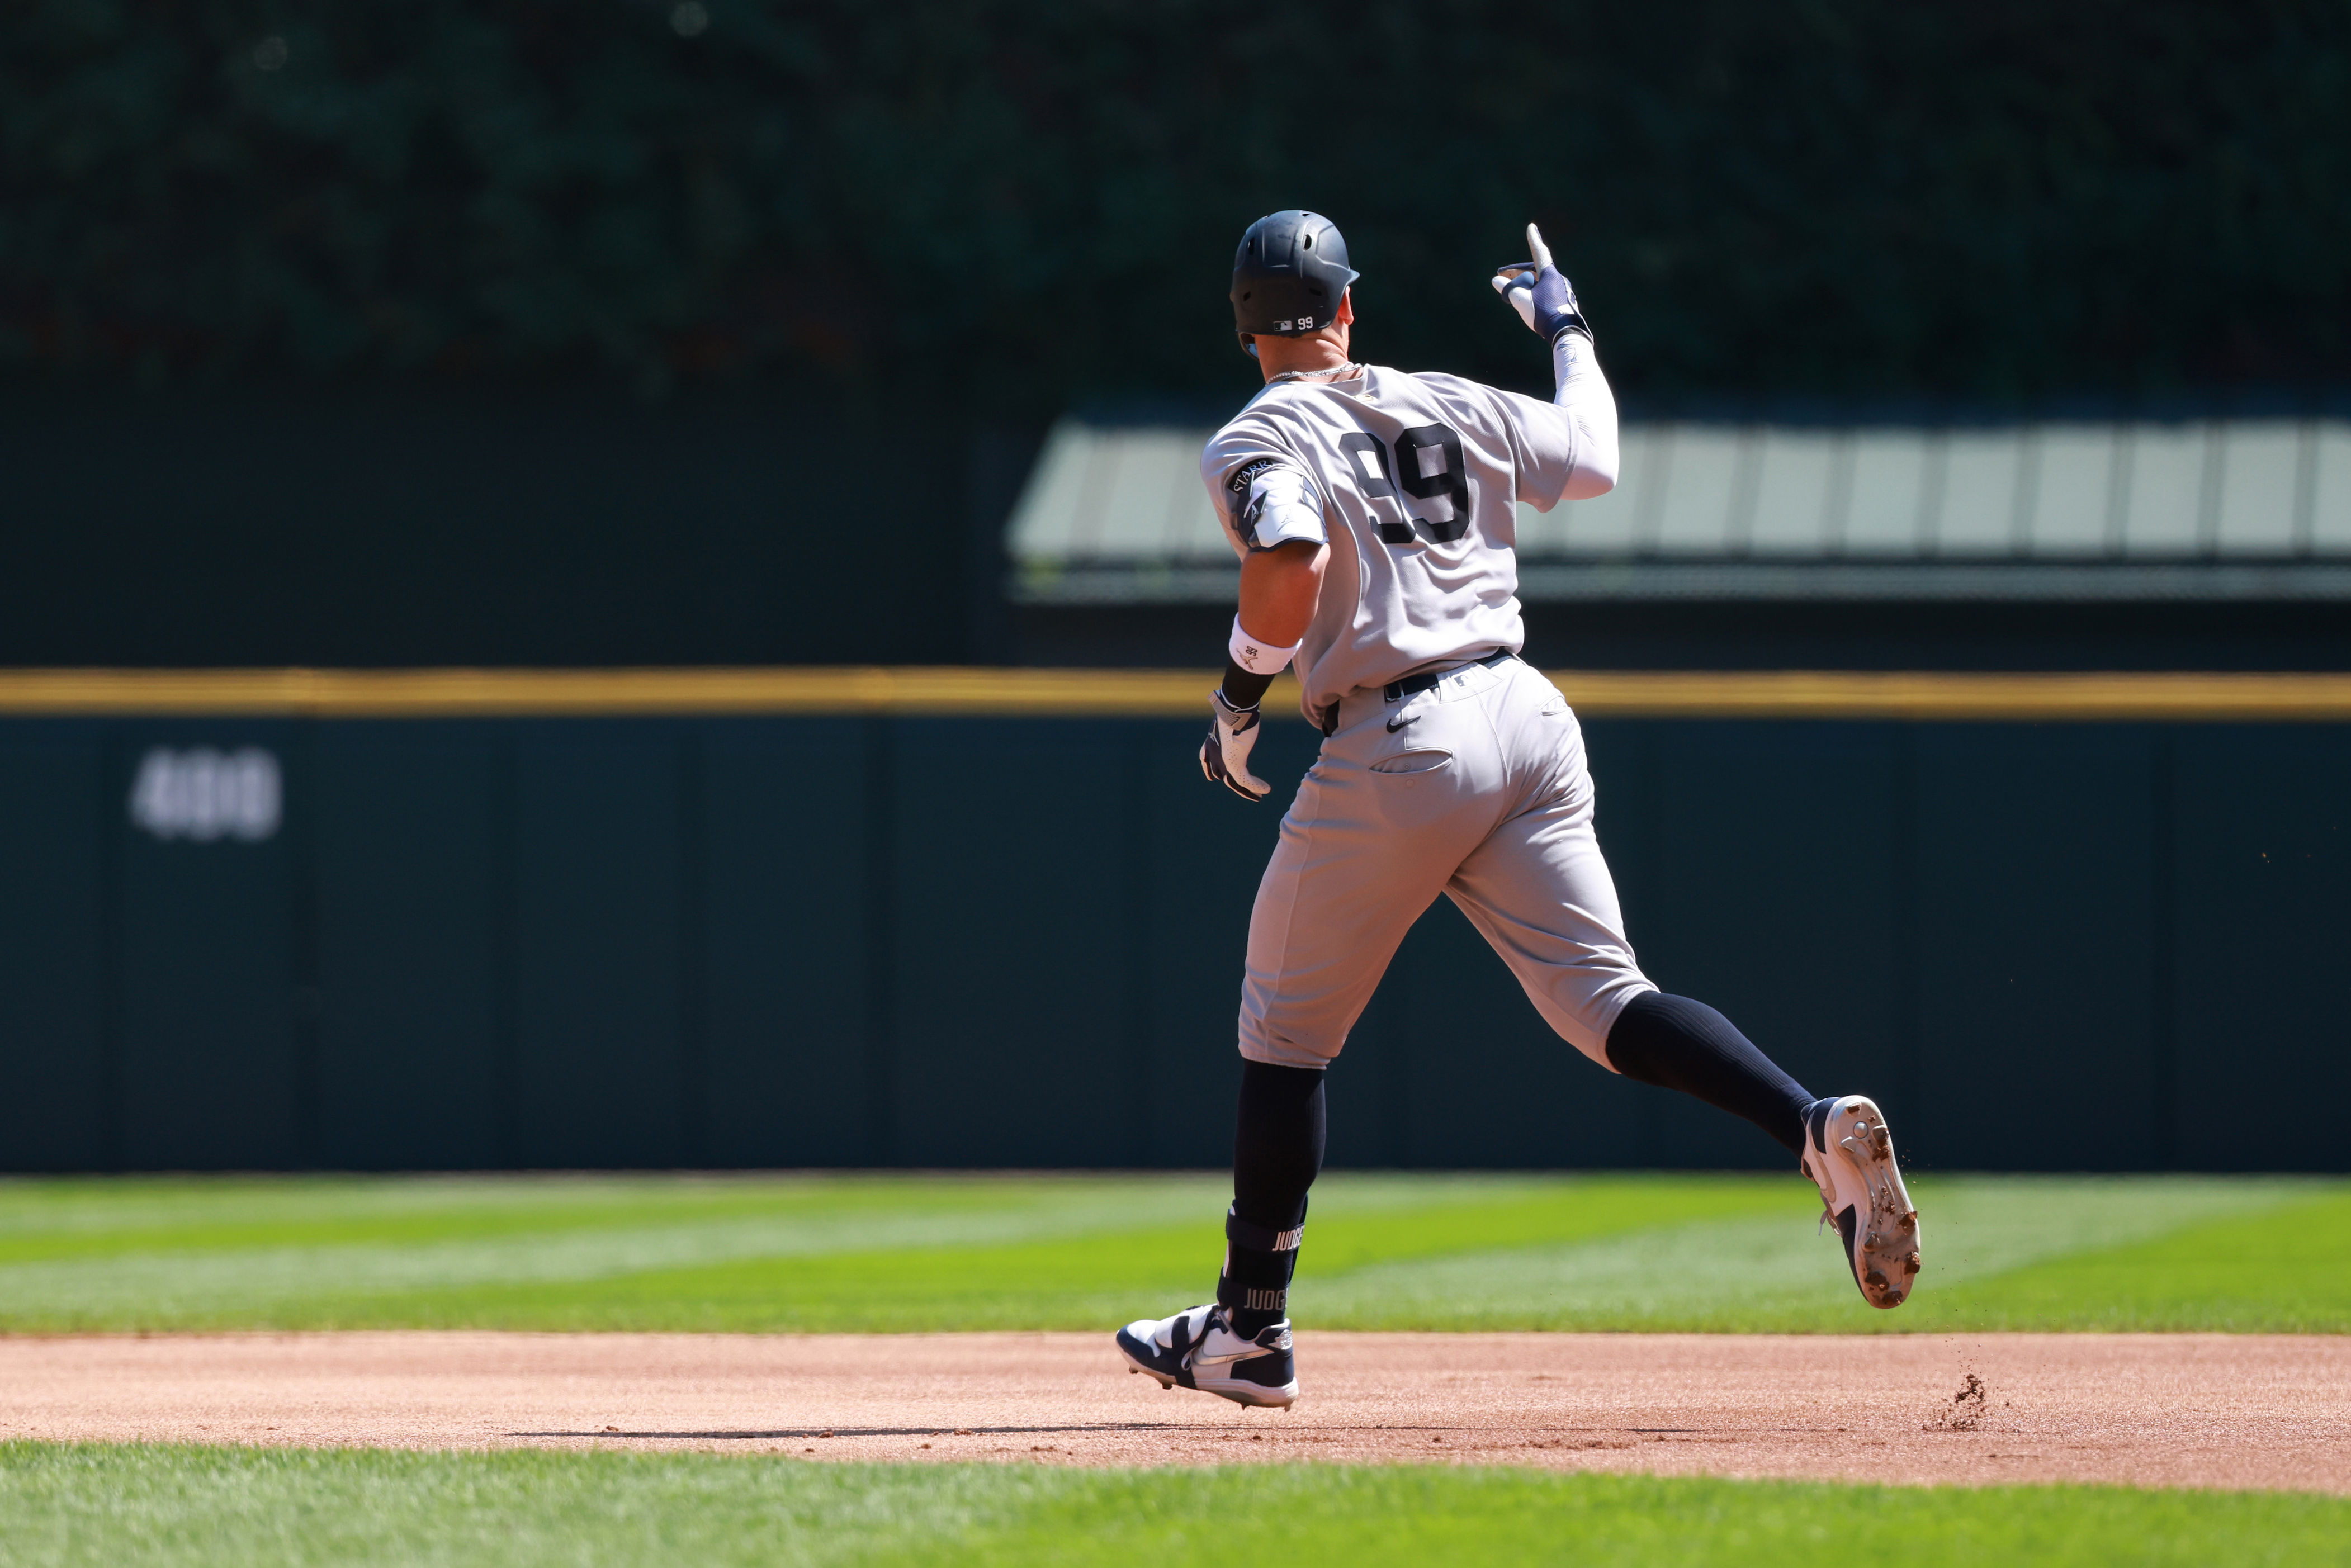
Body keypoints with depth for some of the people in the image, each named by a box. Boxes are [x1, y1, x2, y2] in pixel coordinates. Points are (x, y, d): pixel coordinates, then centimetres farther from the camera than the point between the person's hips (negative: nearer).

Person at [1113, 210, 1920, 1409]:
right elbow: (1593, 459, 28)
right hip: (1527, 718, 5)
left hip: (1398, 747, -5)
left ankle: (1250, 1331, 15)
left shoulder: (1257, 444, -3)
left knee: (1285, 1026, 11)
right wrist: (1567, 332, 44)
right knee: (1603, 1000, 0)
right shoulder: (1453, 407, 14)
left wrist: (1238, 696, -7)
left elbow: (1294, 568, -22)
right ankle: (1817, 1127, -26)